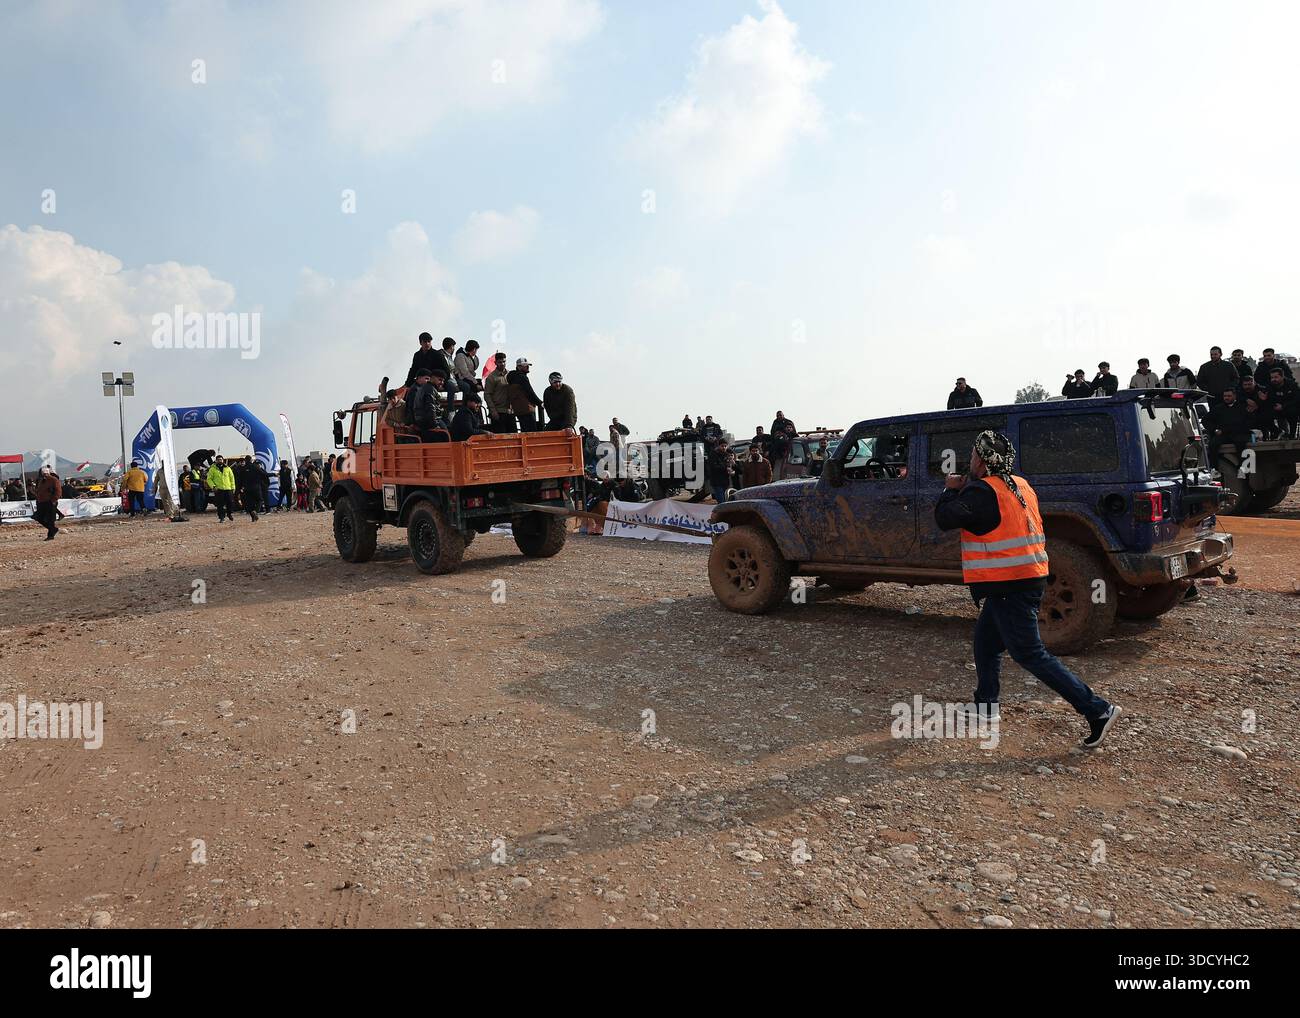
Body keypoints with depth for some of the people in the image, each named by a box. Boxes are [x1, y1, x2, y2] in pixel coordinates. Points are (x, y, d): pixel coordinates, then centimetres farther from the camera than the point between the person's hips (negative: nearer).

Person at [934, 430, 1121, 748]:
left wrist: (951, 490, -4)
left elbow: (944, 518, -23)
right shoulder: (1020, 486, 12)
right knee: (986, 641, 21)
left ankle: (1098, 710, -5)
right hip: (1030, 578, 10)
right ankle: (986, 706, 30)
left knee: (1029, 654, -5)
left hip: (1008, 587, -10)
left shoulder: (981, 492, -19)